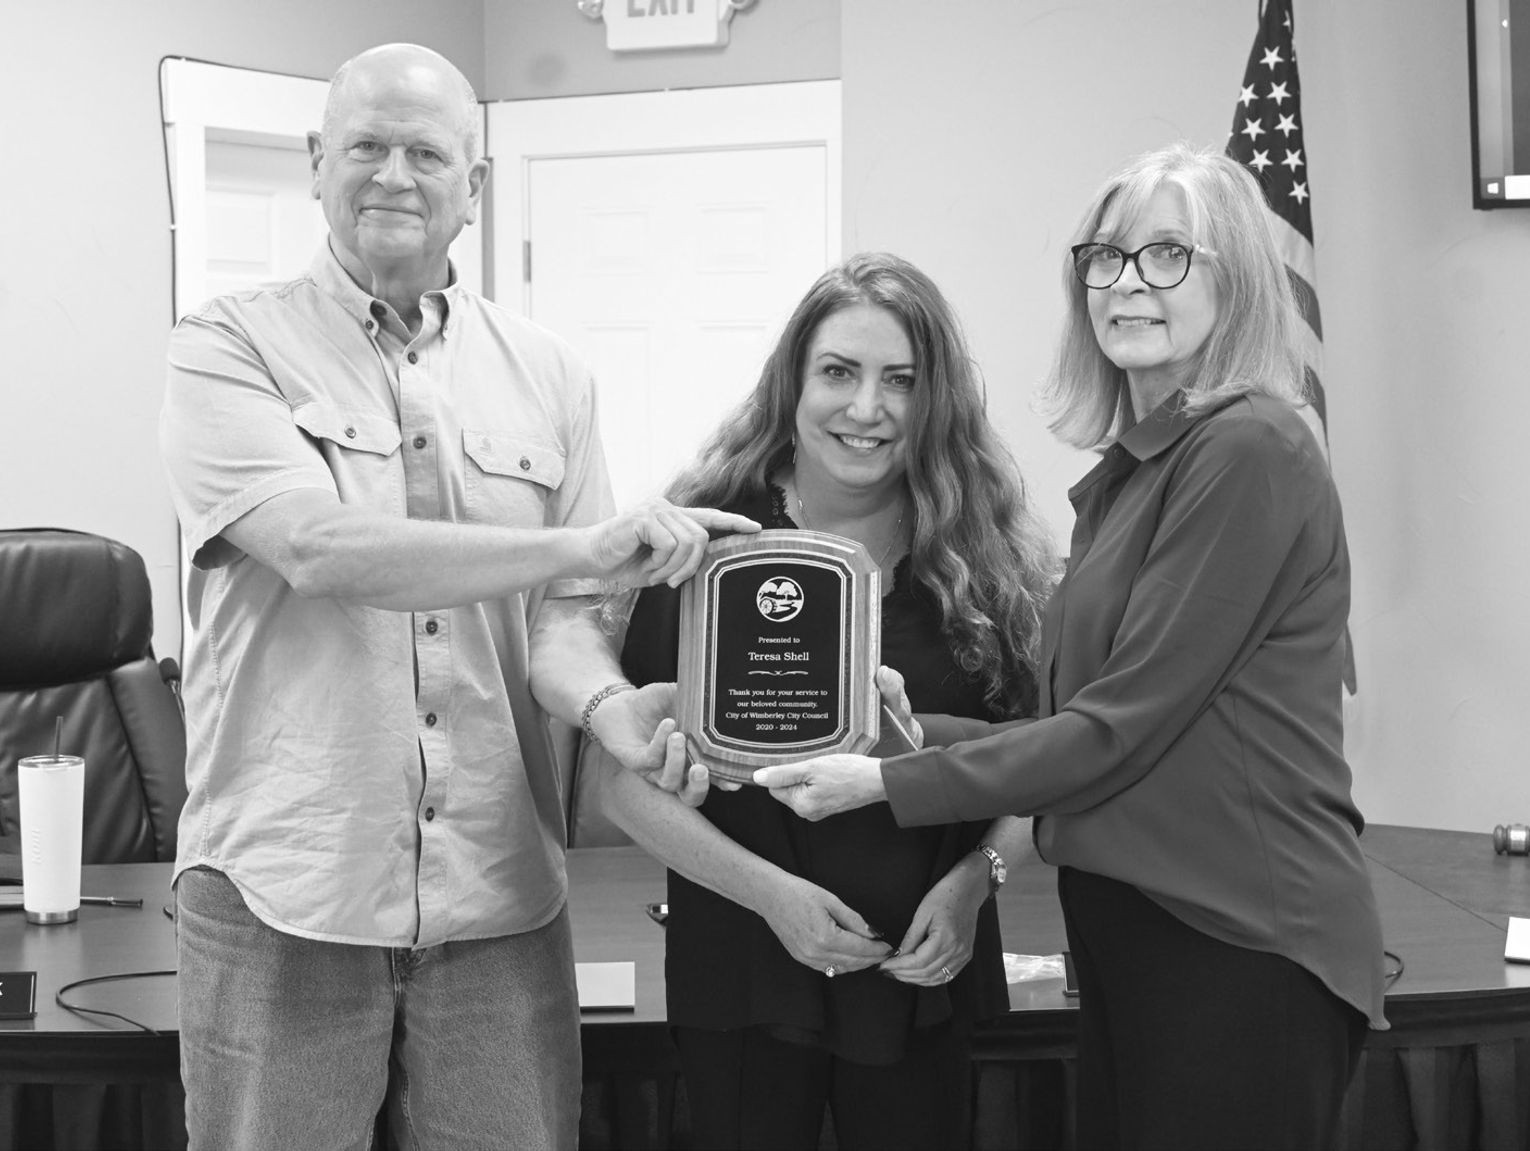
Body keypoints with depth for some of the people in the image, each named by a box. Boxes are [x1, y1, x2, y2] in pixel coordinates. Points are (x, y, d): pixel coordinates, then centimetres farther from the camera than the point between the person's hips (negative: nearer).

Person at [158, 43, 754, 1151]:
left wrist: (606, 704, -16)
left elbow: (558, 614, 7)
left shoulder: (547, 377, 8)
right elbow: (320, 549, -18)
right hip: (285, 891, -2)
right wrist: (585, 544, -20)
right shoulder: (228, 349, -2)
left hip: (497, 895, 3)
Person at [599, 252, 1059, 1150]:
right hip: (742, 967, -2)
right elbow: (631, 780, -6)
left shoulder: (986, 554, 1)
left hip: (927, 970, 2)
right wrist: (767, 891, -15)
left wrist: (975, 877, -11)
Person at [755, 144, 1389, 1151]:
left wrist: (886, 784, -14)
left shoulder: (1250, 450, -15)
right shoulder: (1127, 469, 12)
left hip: (1244, 946, -8)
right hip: (1130, 927, 8)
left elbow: (1123, 724, -18)